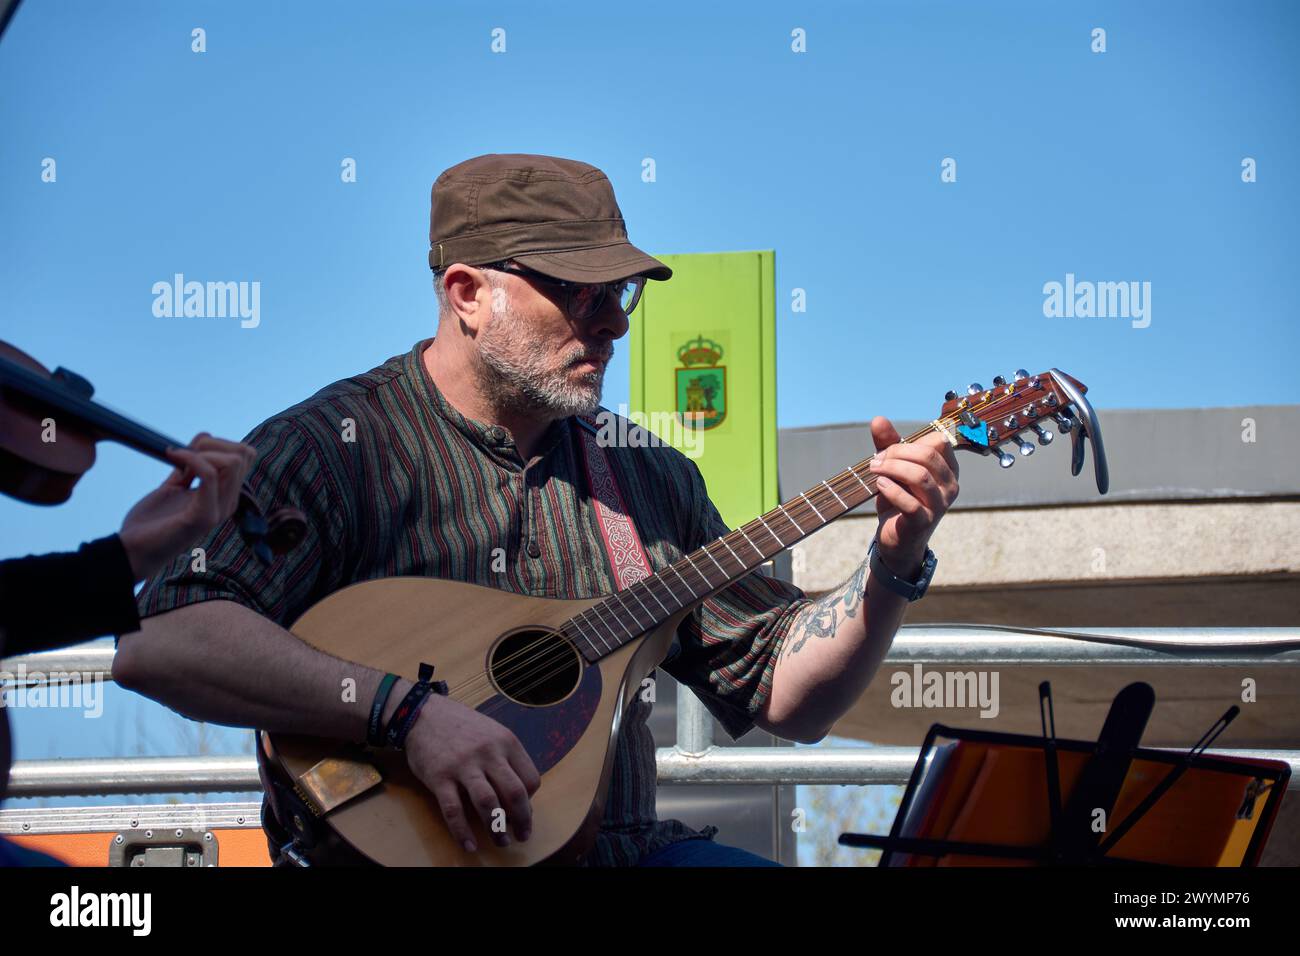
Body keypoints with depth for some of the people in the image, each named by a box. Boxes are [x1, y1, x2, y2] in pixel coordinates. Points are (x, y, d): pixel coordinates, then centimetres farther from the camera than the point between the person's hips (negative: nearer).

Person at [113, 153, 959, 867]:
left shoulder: (650, 479, 15)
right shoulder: (336, 447, -5)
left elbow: (787, 697, 17)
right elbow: (157, 642, -19)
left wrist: (895, 567, 1)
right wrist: (406, 711, -25)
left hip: (621, 845, 6)